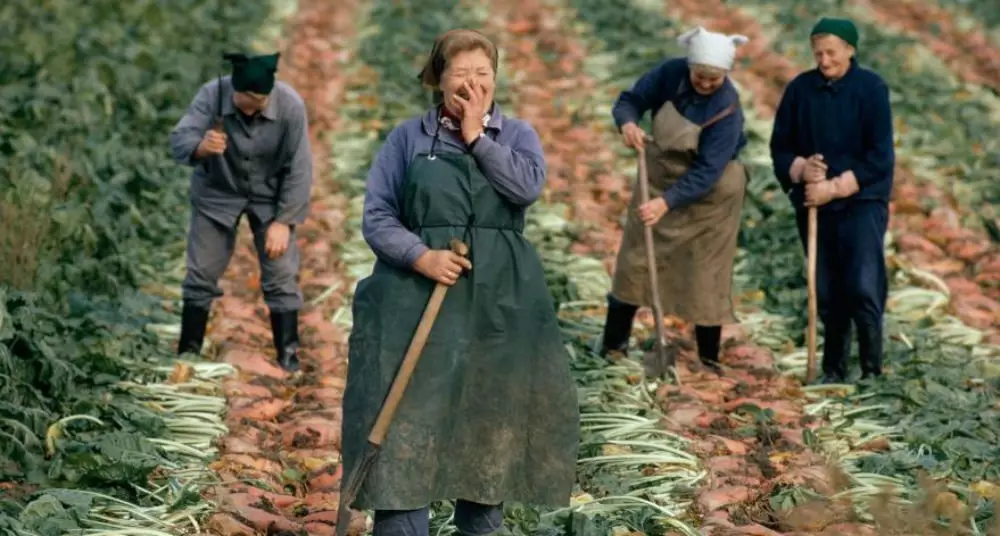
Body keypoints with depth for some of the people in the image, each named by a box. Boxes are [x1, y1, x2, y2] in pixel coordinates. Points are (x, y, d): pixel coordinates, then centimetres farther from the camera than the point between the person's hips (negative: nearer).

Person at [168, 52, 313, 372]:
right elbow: (178, 141, -35)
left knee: (281, 278, -3)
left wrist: (284, 221, -19)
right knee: (201, 274, 3)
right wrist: (199, 147, -58)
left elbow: (299, 169, -17)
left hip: (271, 197, 0)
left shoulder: (290, 106, -26)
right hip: (217, 193, 0)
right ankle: (187, 353, 16)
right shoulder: (211, 96, -26)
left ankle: (289, 359, 7)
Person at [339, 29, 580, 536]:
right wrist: (420, 256, -16)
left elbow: (528, 186, -13)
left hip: (499, 300, 2)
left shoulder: (516, 135, 8)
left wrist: (477, 137, -9)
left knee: (492, 419, 8)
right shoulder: (408, 137, 4)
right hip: (417, 297, -2)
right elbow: (376, 216, -1)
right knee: (407, 420, -6)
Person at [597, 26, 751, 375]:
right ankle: (613, 343, 17)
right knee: (636, 259, 7)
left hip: (708, 193, -4)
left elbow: (707, 171, -30)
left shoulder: (727, 109, -27)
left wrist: (667, 202, -40)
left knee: (706, 274, 1)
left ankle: (709, 358, 12)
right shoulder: (670, 73, -15)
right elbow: (630, 100, -7)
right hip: (659, 178, 4)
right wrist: (627, 122, -30)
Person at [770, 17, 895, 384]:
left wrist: (835, 187, -16)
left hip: (862, 200, -3)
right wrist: (801, 169, -14)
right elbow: (780, 147, 7)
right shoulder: (800, 89, 2)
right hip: (813, 204, 3)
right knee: (826, 292, 6)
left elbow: (880, 157, -10)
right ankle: (834, 370, 20)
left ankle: (872, 369, -2)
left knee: (863, 287, -15)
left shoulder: (871, 89, -7)